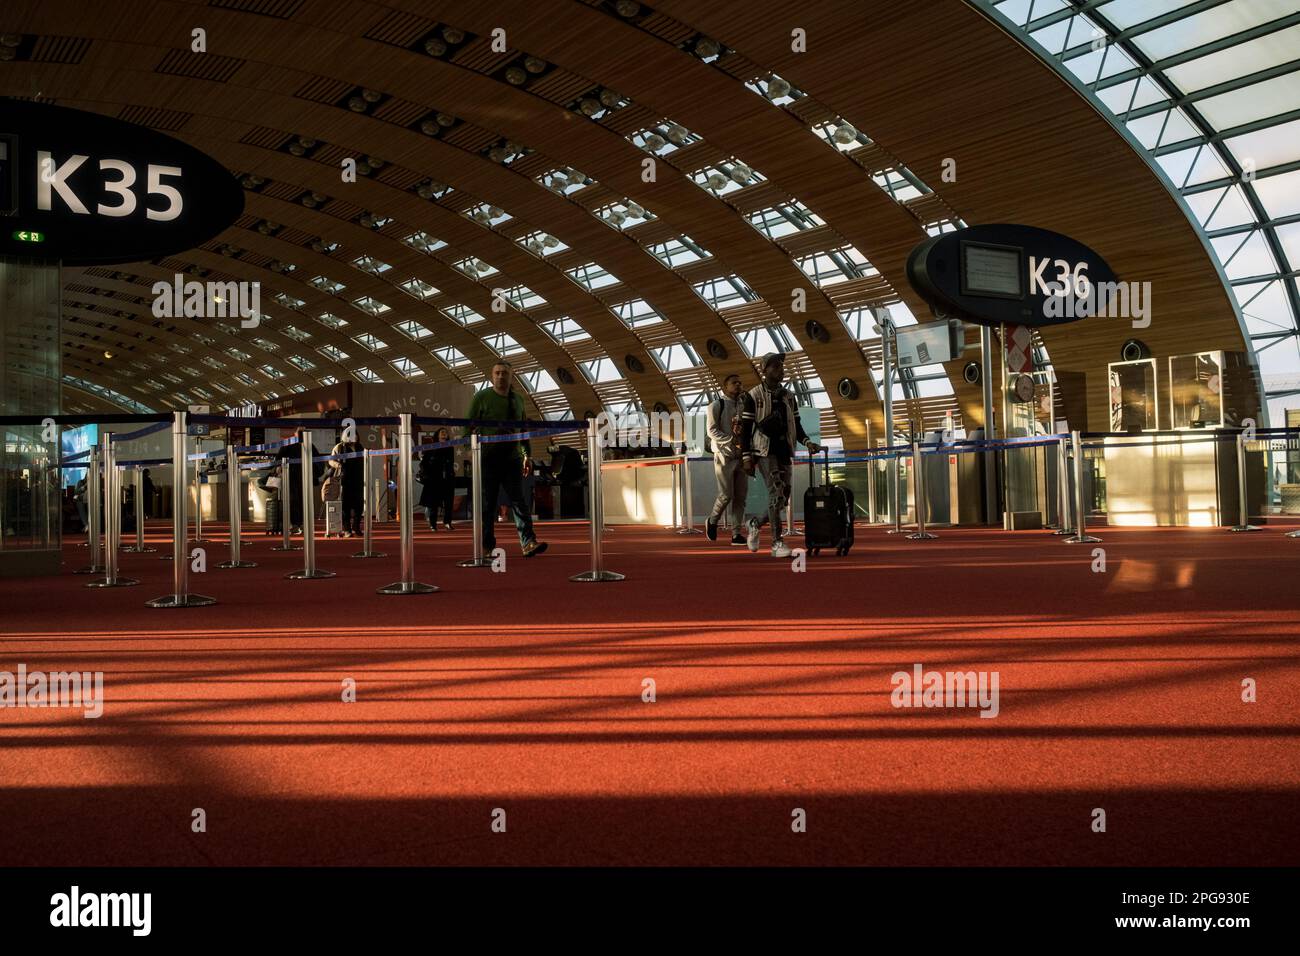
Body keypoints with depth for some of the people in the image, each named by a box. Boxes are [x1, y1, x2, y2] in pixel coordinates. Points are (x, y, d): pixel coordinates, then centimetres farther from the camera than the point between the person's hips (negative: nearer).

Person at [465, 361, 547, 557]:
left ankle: (528, 542, -10)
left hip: (512, 459, 4)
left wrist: (527, 455, 17)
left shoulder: (518, 400, 15)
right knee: (486, 504, 1)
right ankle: (486, 546, 8)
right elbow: (469, 426, -2)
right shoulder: (481, 398, 1)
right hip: (488, 458, -3)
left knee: (519, 501, -4)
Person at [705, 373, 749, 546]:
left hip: (741, 456, 5)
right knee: (726, 495, -9)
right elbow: (712, 431, -9)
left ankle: (736, 534, 5)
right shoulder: (717, 405, 0)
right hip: (724, 455, -5)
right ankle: (712, 521, 17)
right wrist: (733, 441, -18)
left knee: (741, 497, 1)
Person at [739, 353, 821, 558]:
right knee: (776, 493, -15)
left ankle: (756, 524, 29)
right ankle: (777, 543, -12)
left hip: (785, 452, 6)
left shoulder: (788, 395, 15)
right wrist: (746, 457, -9)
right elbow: (745, 429, -3)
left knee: (783, 499, 4)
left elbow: (796, 425, 18)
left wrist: (807, 442, -1)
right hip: (765, 452, -6)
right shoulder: (753, 396, -2)